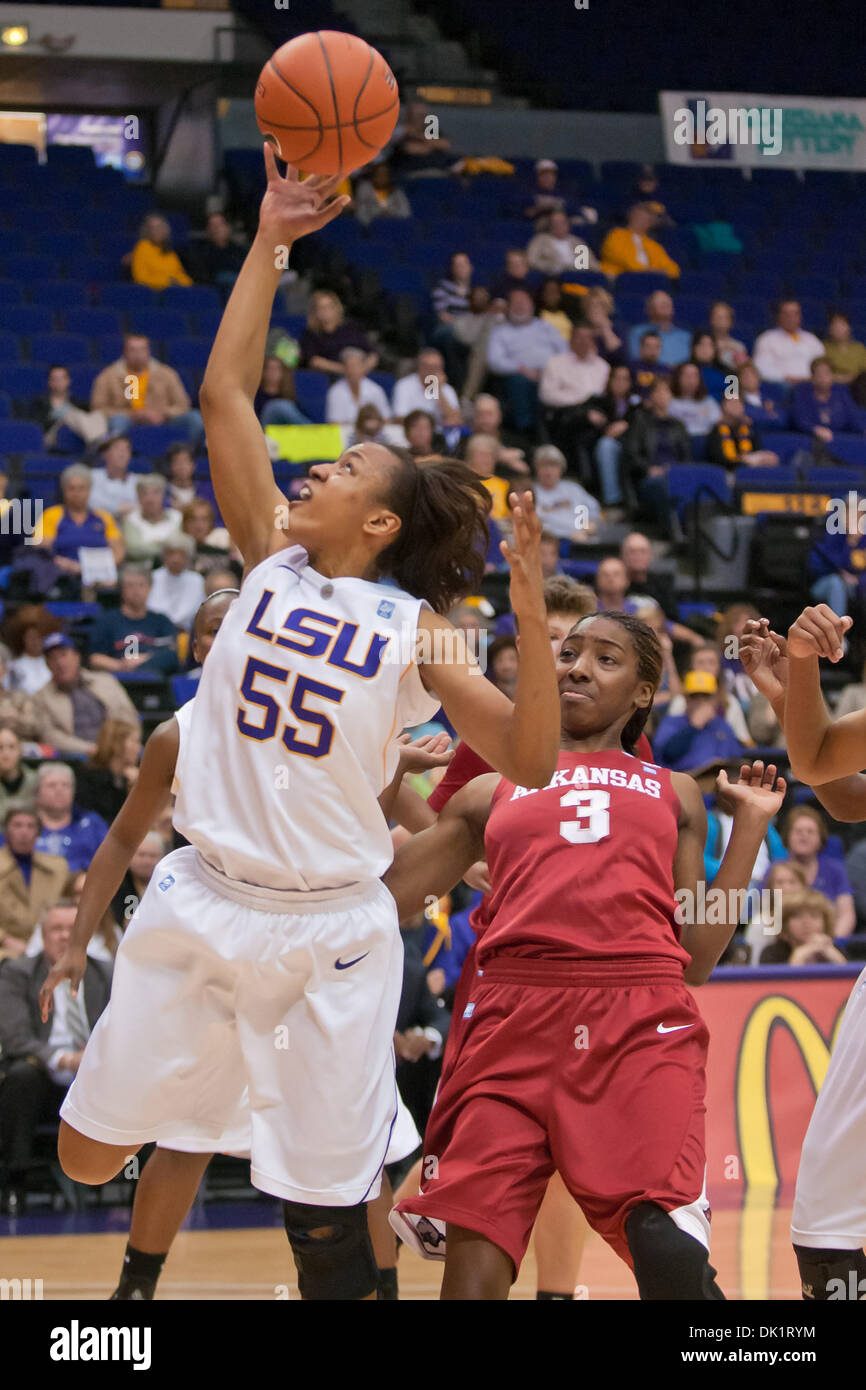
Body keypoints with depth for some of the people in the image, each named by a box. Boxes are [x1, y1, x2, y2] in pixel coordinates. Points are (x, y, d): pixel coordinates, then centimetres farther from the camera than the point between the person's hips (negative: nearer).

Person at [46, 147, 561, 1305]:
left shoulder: (416, 630, 0)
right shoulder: (271, 558, 7)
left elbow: (531, 762, -8)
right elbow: (226, 393, 1)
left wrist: (532, 618, -19)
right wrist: (268, 242, -1)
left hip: (330, 927, -3)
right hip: (203, 902, 3)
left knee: (325, 1213, -1)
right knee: (87, 1154, 6)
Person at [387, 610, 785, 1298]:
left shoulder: (675, 795, 25)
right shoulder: (492, 794, 25)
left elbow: (695, 959, 19)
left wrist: (750, 825, 17)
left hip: (643, 1027, -1)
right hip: (513, 1017, 1)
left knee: (672, 1256, -22)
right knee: (474, 1256, -14)